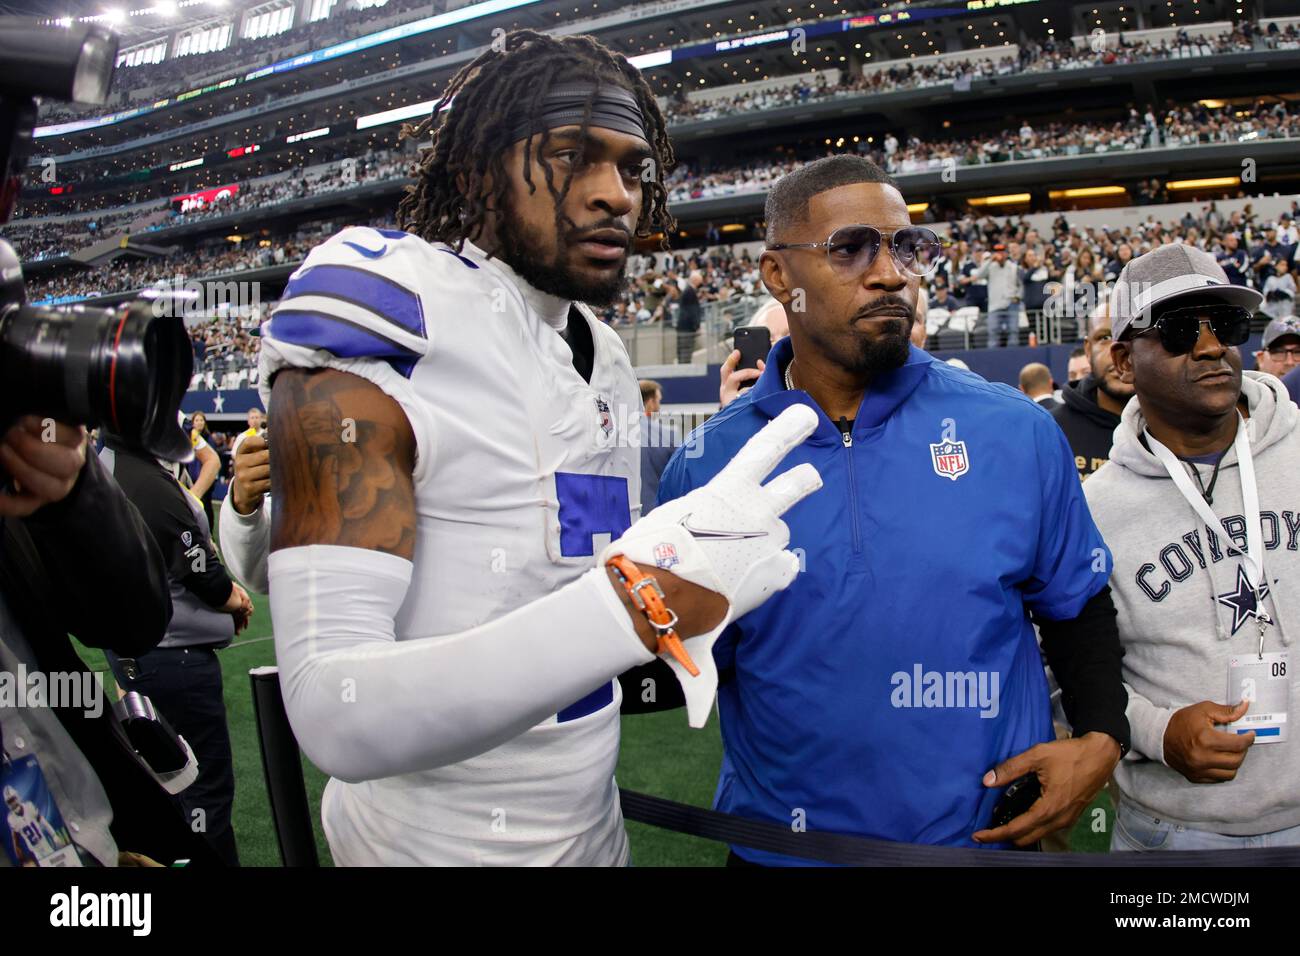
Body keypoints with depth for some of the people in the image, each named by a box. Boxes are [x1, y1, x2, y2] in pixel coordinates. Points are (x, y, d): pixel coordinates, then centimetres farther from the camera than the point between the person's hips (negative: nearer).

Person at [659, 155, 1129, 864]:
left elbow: (1078, 609, 6)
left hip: (989, 832, 1)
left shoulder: (1016, 433, -7)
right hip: (779, 841, 0)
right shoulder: (710, 462, -8)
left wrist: (1100, 738, -7)